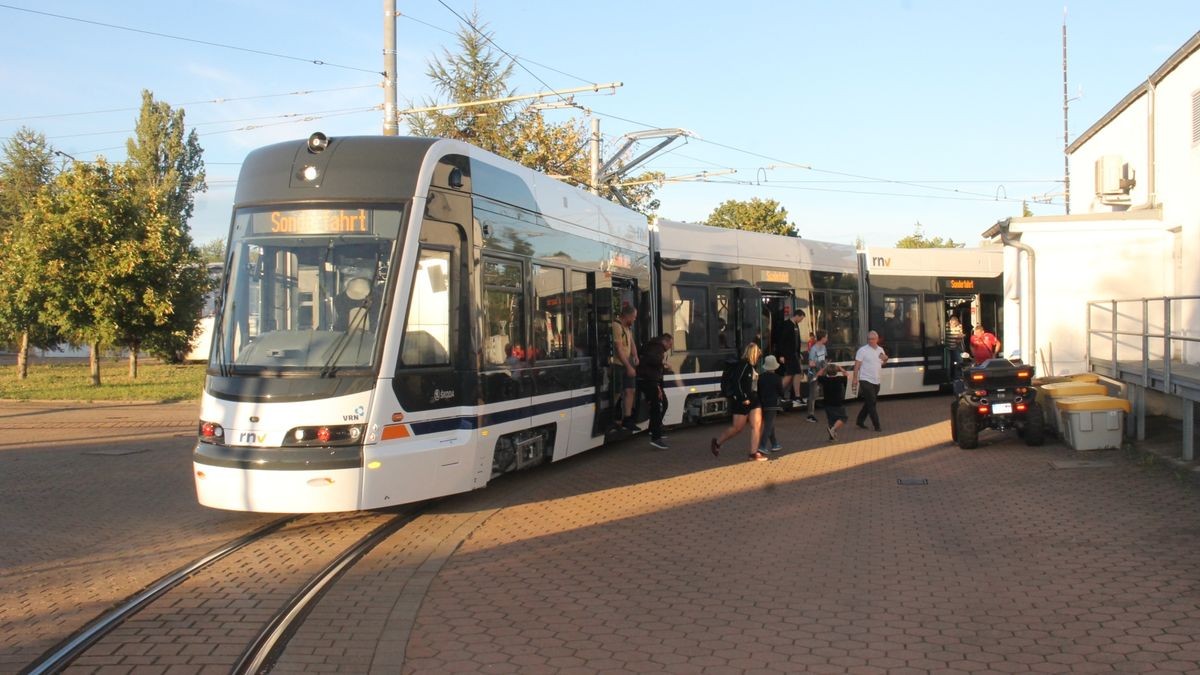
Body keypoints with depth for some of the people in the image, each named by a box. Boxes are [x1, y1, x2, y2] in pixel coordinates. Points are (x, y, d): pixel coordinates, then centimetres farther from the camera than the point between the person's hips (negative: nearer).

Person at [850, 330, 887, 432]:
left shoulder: (880, 350, 10)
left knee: (869, 403, 13)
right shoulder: (863, 350, -9)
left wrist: (885, 359, -2)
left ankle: (859, 421, 25)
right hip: (866, 380, -7)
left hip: (876, 381, 7)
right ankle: (876, 425, -4)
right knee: (871, 403, -7)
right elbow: (857, 365, -10)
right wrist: (854, 378, -16)